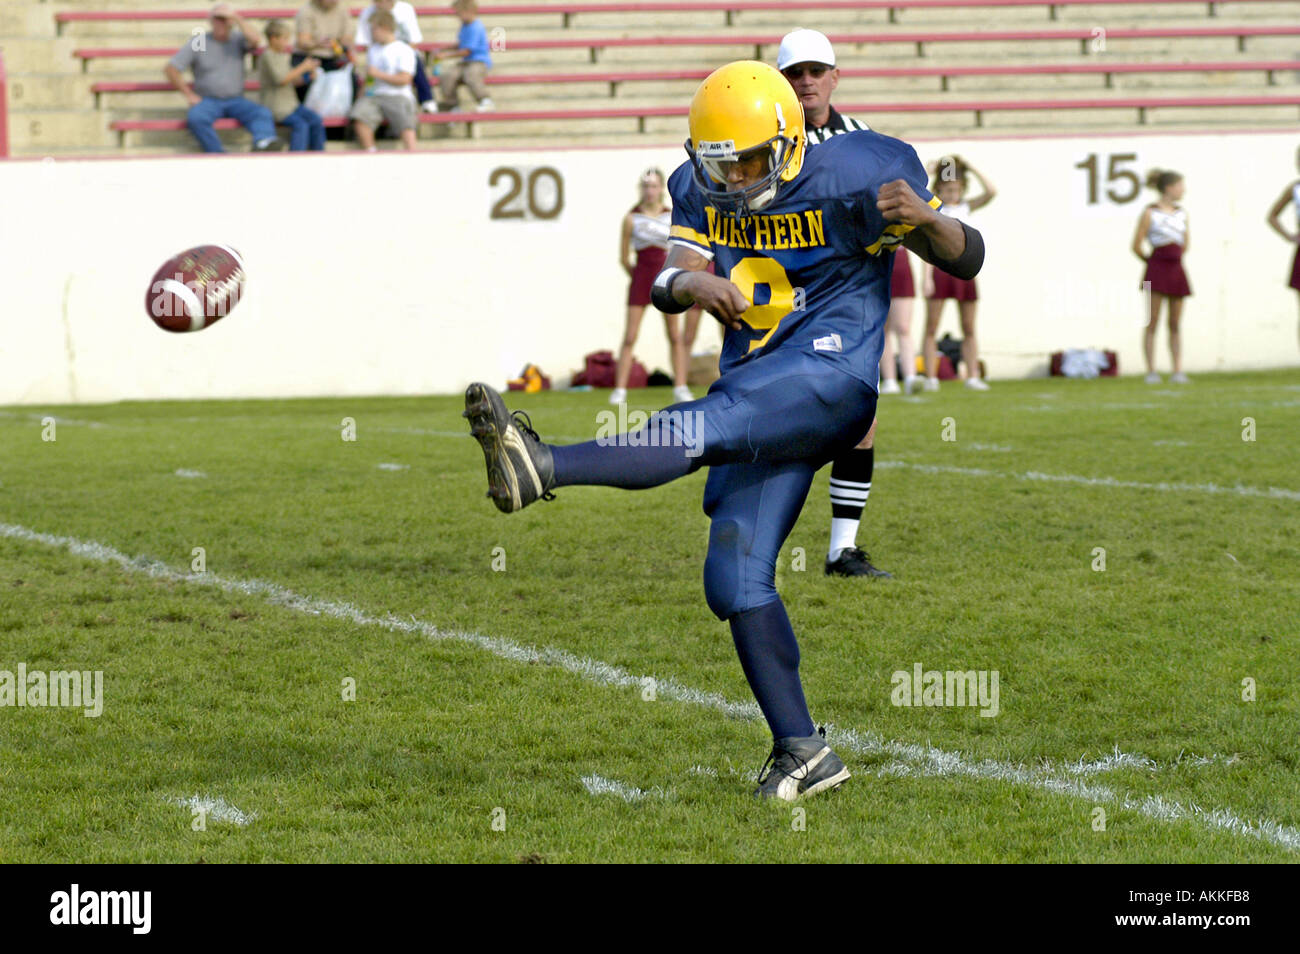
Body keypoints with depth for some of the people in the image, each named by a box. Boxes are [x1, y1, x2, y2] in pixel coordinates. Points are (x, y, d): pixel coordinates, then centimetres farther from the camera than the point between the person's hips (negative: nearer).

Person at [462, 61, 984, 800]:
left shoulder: (854, 178, -8)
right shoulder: (703, 191, 9)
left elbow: (968, 260, -4)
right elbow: (665, 284, -2)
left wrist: (927, 220, -27)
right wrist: (691, 282, -26)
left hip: (835, 371, -7)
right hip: (762, 394, 7)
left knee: (707, 427, -32)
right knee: (736, 578, 0)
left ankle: (540, 467, -48)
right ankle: (803, 752, 4)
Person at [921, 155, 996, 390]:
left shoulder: (966, 207, 11)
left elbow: (990, 193, -1)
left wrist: (972, 170, -1)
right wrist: (927, 277, -14)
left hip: (964, 270, 4)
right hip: (939, 269, -4)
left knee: (969, 329, 5)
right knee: (931, 327, -4)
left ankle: (972, 376, 7)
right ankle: (931, 377, -3)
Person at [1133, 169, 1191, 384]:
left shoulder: (1181, 213, 10)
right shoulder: (1149, 213, -6)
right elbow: (1136, 247, -4)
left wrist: (1175, 258, 13)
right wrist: (1151, 261, 7)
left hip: (1176, 269, 5)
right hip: (1157, 269, -5)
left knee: (1175, 324, 5)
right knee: (1152, 323, -3)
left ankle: (1178, 371, 6)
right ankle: (1151, 371, -1)